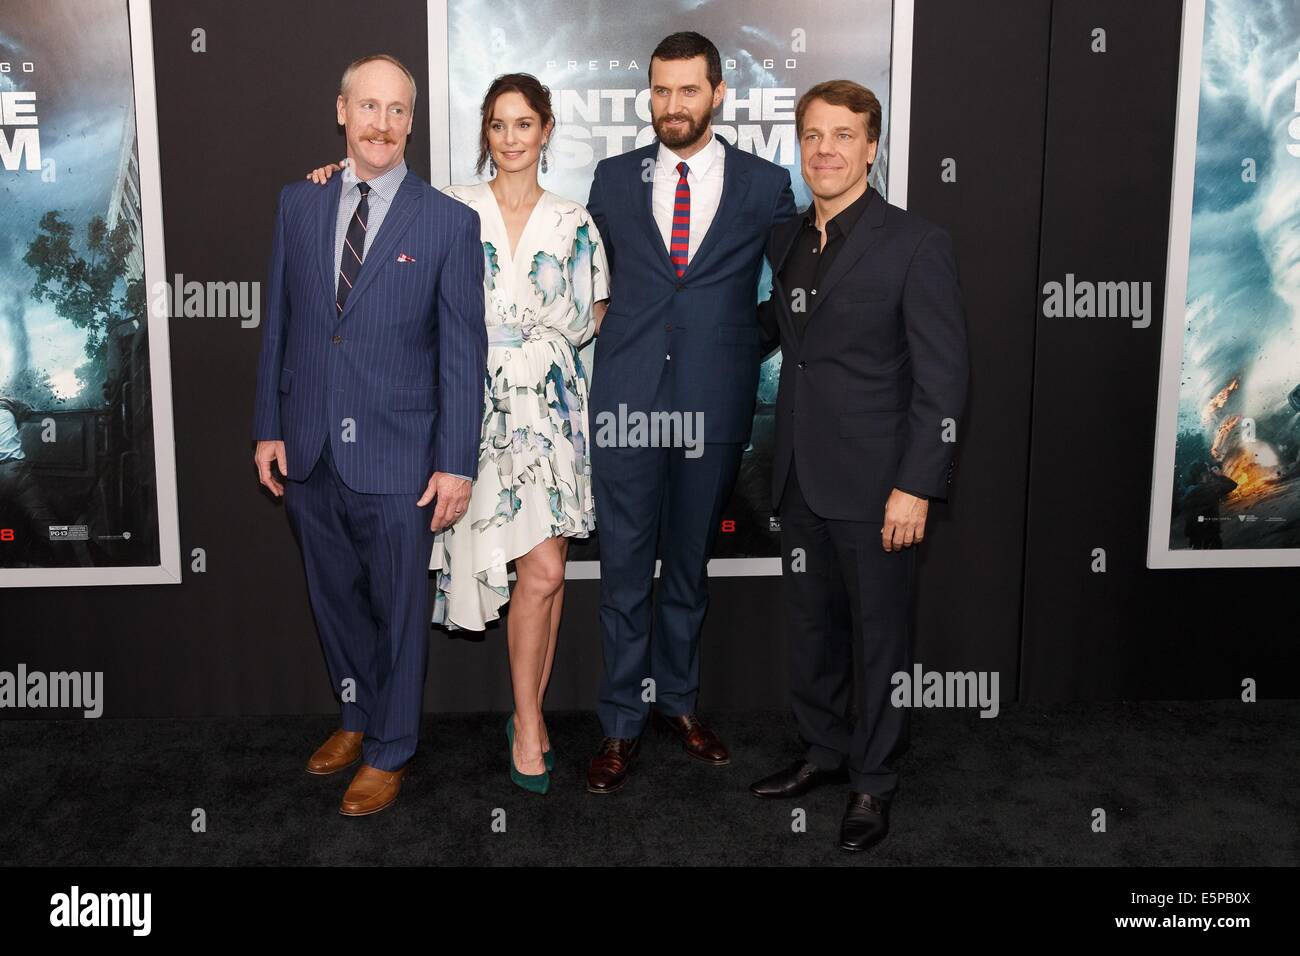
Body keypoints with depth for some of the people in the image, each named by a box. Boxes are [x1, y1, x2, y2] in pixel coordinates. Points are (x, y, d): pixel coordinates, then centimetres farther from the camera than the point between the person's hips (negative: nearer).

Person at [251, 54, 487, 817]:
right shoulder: (299, 204, 6)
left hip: (396, 458, -4)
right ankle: (359, 718, 41)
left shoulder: (449, 222, -6)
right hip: (309, 453, 4)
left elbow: (465, 349, -7)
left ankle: (389, 753, 29)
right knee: (336, 600, 19)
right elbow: (279, 323, 9)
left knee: (399, 610, 9)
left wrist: (457, 463, -10)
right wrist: (269, 427, 6)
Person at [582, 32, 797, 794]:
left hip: (714, 402, 0)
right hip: (628, 399, 0)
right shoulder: (615, 178, 7)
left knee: (690, 562, 13)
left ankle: (680, 701, 29)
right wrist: (608, 340, 7)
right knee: (625, 567, 3)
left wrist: (738, 338, 2)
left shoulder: (764, 184, 3)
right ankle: (623, 723, 15)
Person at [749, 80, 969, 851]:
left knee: (880, 633, 7)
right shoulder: (787, 242, 11)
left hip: (875, 483, -6)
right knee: (812, 624, 16)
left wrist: (916, 485, -17)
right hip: (803, 477, 6)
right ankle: (825, 750, 35)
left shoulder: (915, 243, -9)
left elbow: (943, 378, -12)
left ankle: (873, 781, 22)